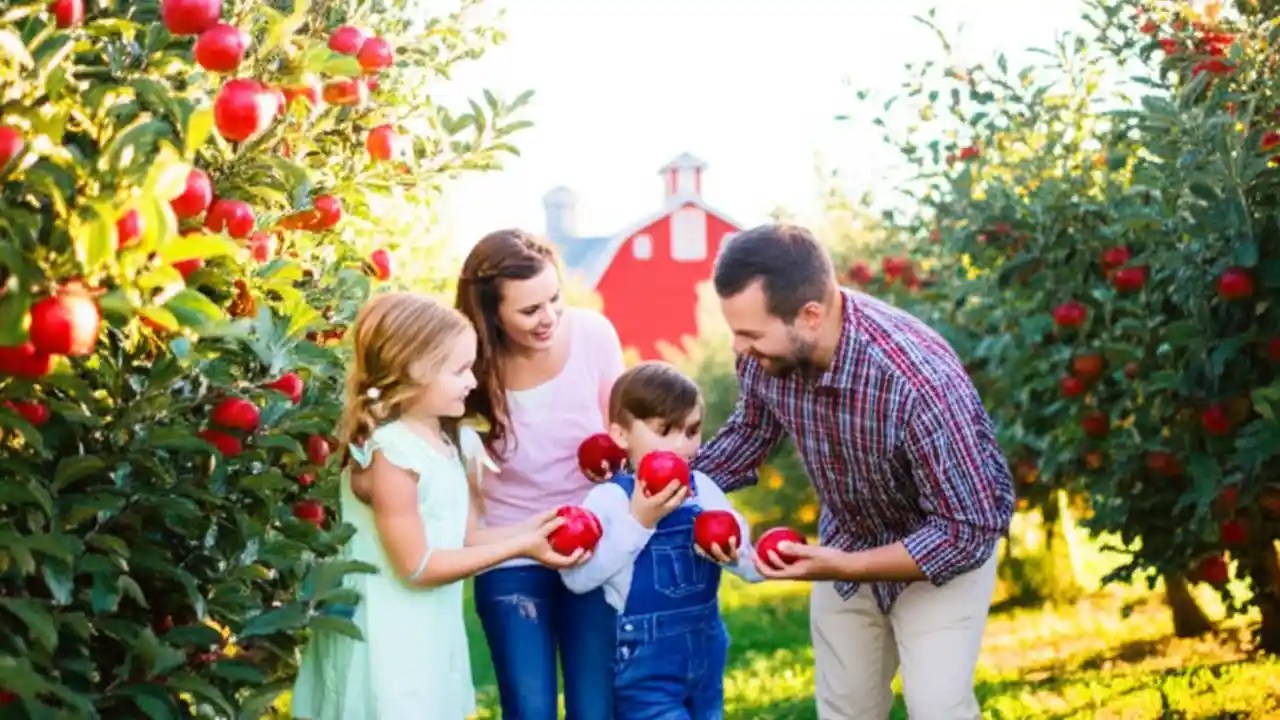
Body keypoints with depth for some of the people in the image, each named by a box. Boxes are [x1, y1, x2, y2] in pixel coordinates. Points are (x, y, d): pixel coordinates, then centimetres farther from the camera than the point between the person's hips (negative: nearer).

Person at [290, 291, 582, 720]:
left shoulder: (449, 441, 5)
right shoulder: (389, 453, -23)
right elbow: (416, 565, -21)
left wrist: (528, 529, -3)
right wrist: (519, 547, -18)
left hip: (428, 634, 9)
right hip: (387, 643, -9)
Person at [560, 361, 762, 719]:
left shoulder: (703, 490, 0)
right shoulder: (610, 498, -15)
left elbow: (756, 568, 4)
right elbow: (576, 577, -28)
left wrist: (735, 554, -19)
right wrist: (638, 521, -30)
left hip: (705, 658, 6)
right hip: (645, 665, -6)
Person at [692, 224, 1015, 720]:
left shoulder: (921, 382, -40)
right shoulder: (765, 352, -23)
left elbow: (968, 531, -31)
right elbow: (751, 429, 0)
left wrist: (845, 568, -35)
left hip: (949, 544, -5)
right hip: (848, 540, 6)